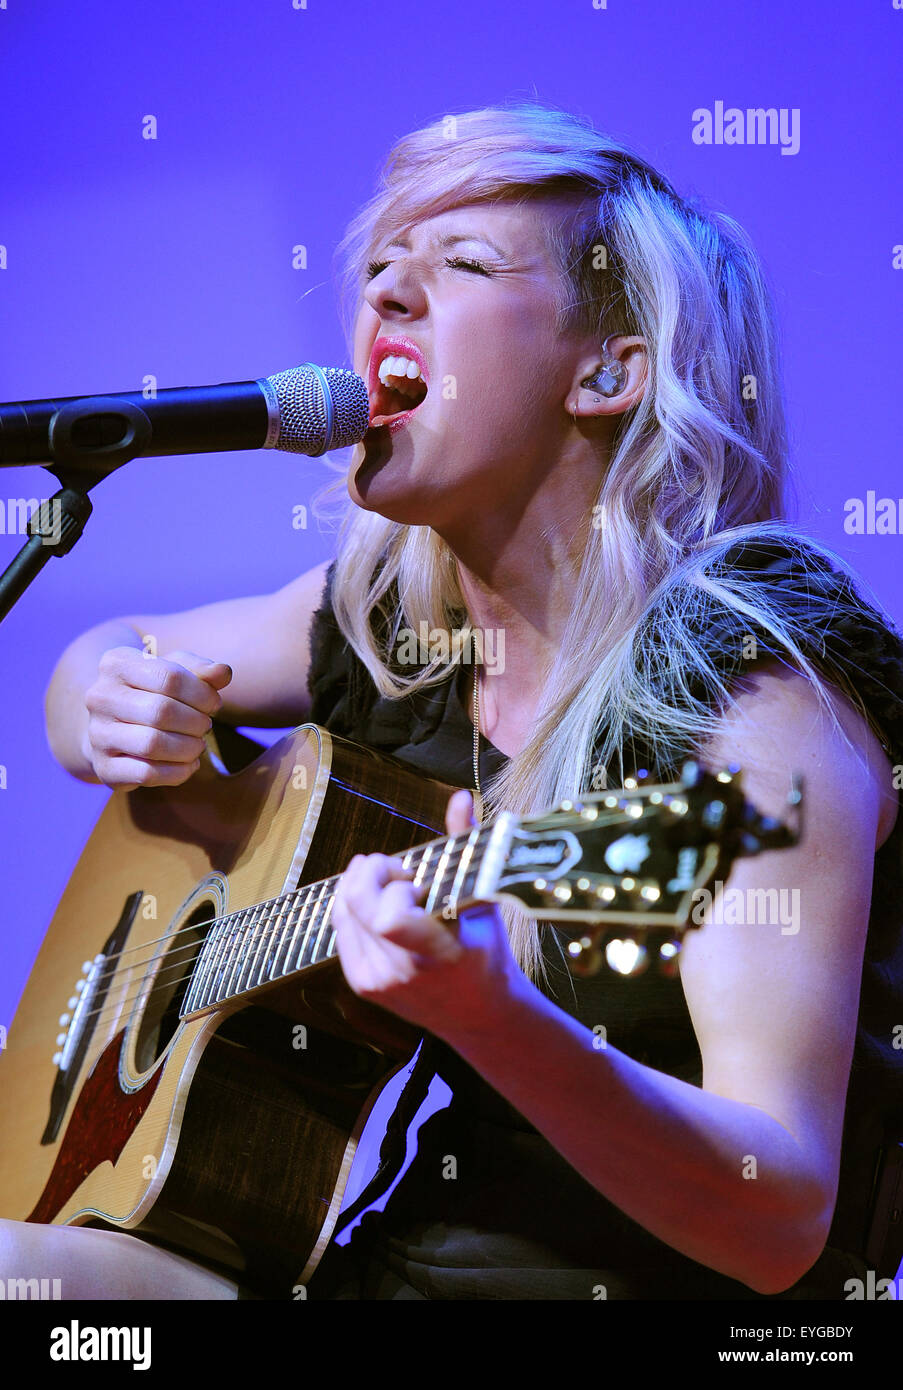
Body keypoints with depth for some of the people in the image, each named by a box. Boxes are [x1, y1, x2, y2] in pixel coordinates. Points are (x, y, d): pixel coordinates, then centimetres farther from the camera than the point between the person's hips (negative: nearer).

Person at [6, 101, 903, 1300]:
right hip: (380, 1261, 6)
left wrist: (494, 1018, -39)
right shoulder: (385, 616, 3)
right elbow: (104, 661, 22)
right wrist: (114, 717, -1)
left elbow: (781, 1224, -23)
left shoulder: (753, 682, -17)